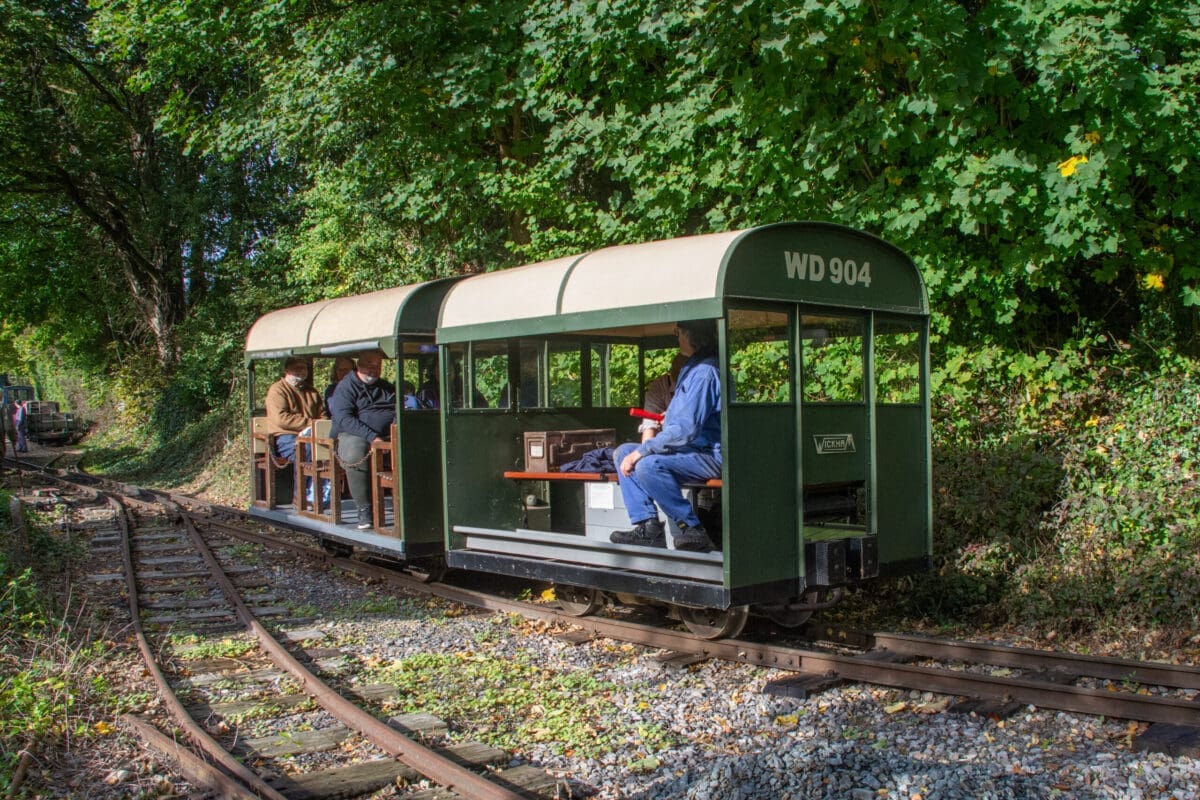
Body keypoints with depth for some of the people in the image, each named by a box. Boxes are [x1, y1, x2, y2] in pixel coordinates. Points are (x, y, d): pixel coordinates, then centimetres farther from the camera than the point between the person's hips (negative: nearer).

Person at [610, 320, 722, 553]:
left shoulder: (704, 372, -16)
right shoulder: (691, 369, 17)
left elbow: (686, 429, -24)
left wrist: (642, 451, -20)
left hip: (710, 455, -11)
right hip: (690, 449, 11)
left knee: (648, 465, -32)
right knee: (623, 453, 7)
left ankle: (692, 531, -20)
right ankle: (648, 526, -5)